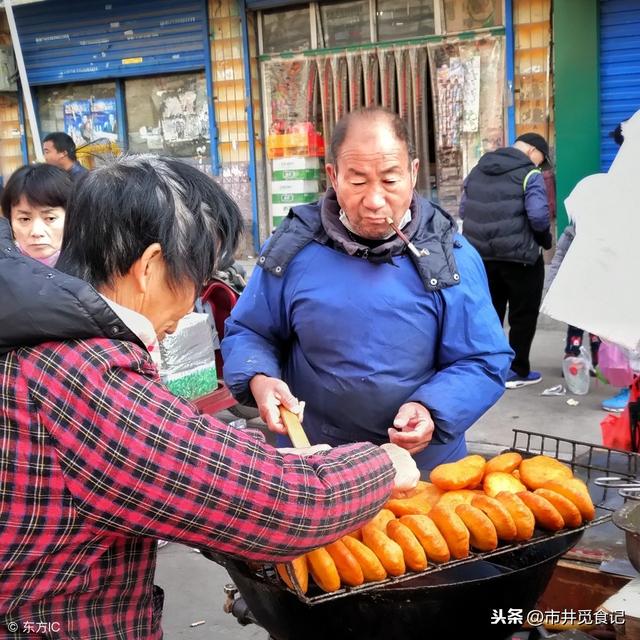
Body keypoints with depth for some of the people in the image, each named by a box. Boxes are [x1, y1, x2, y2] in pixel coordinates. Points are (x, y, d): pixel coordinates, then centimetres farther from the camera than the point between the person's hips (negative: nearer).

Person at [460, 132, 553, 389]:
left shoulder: (477, 170, 11)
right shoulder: (529, 174, -10)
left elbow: (463, 210, 13)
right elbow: (538, 216, -20)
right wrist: (546, 238, -2)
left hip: (481, 255, 6)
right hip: (519, 256, -6)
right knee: (524, 315, 8)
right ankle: (517, 371, 12)